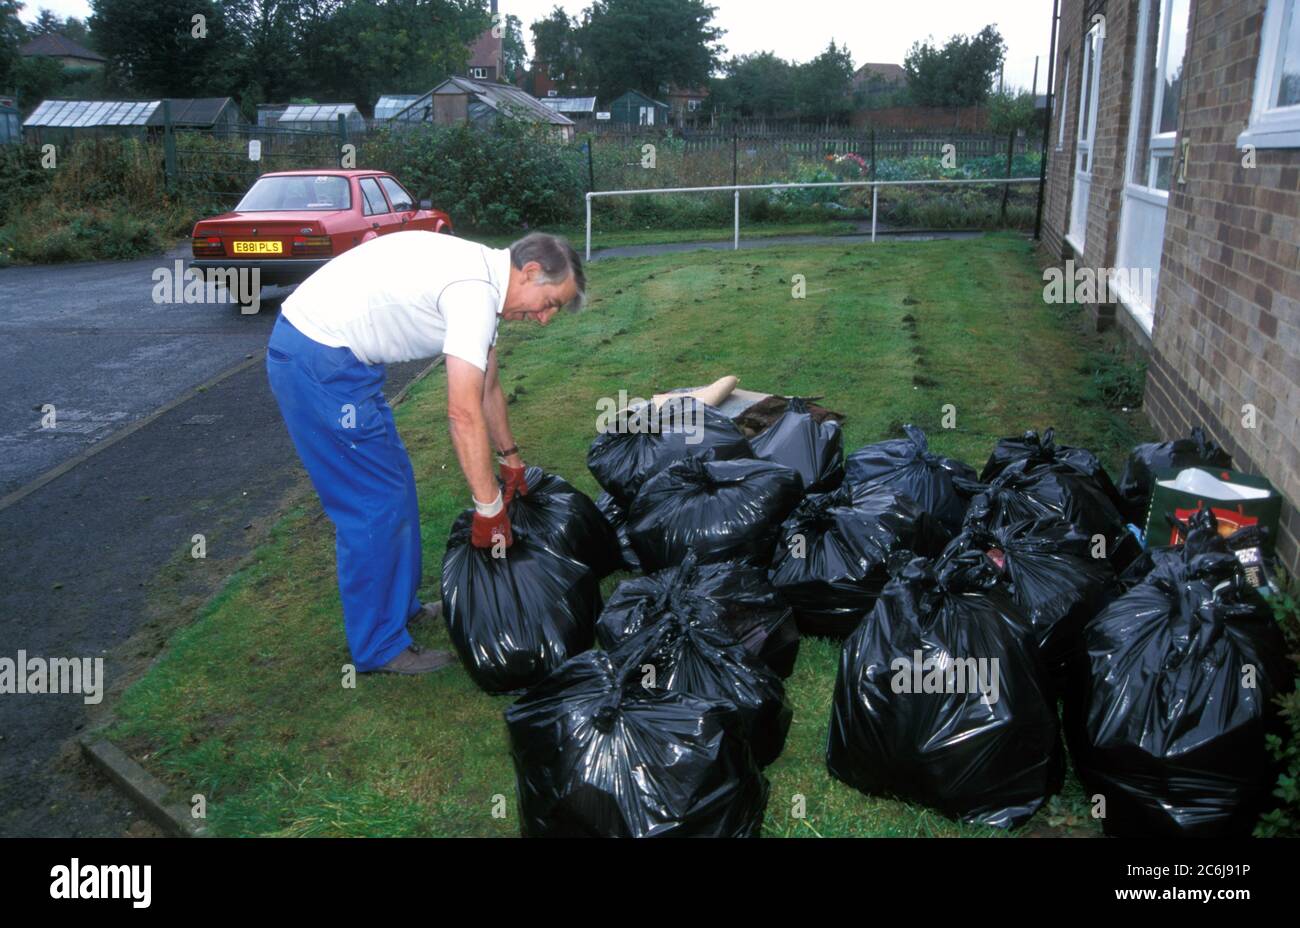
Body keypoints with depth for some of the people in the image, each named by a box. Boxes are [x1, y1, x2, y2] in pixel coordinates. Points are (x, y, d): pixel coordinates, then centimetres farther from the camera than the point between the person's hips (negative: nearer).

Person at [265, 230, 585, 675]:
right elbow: (464, 413, -26)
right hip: (318, 360, -11)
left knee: (395, 483, 18)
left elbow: (488, 388, 21)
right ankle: (380, 647, 9)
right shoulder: (475, 292, -22)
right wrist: (489, 507, -19)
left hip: (328, 351, 11)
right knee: (376, 503, -4)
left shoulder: (482, 277, 10)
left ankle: (401, 606, 33)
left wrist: (510, 458, 29)